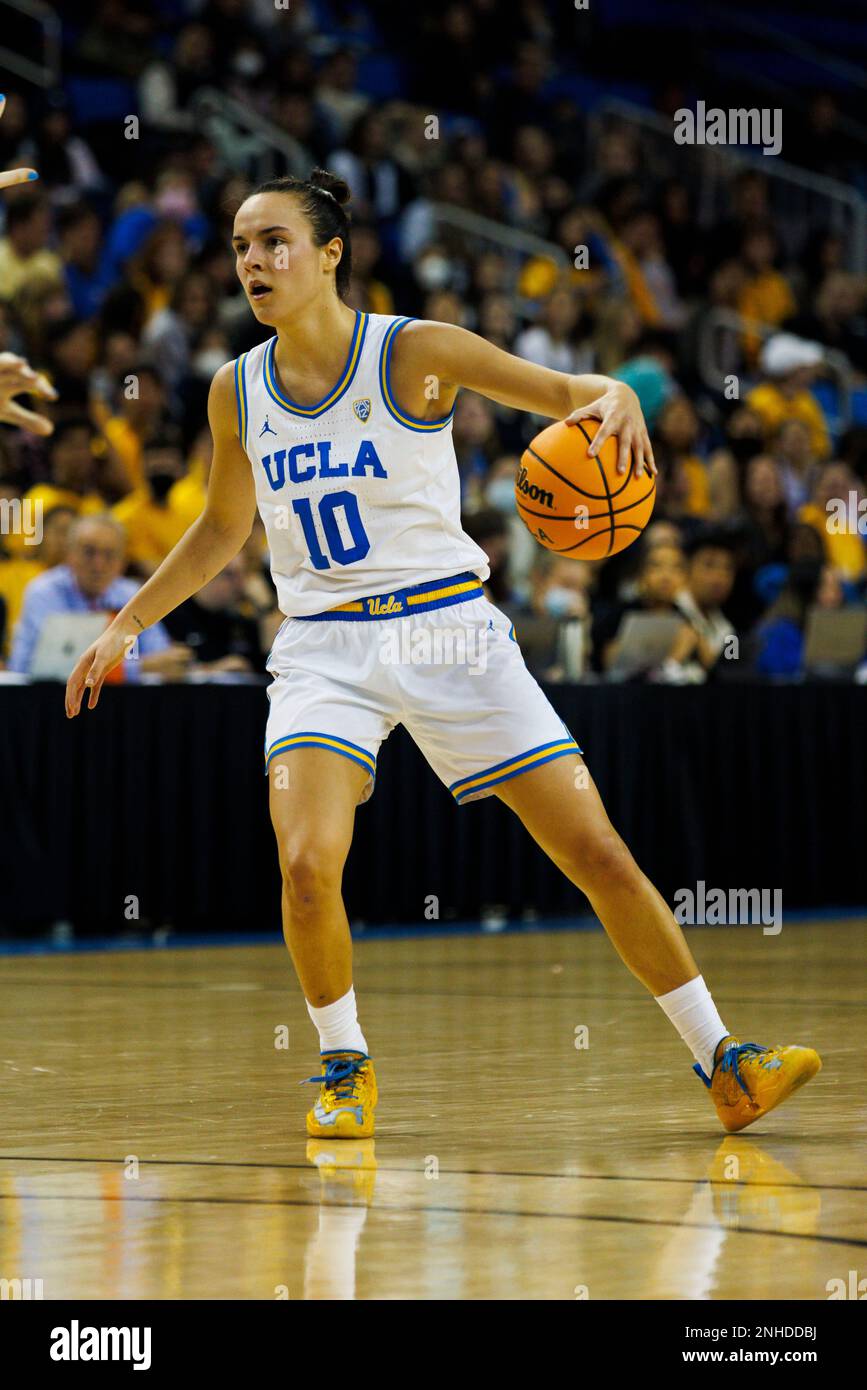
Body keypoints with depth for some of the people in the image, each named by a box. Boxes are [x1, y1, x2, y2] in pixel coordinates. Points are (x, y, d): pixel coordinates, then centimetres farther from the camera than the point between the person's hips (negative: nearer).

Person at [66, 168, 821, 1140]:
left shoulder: (417, 353, -9)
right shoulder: (237, 391, 3)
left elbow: (569, 392, -13)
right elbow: (220, 530, 19)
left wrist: (613, 401, -36)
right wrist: (123, 628, 17)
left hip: (447, 628, -2)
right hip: (325, 647, 2)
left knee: (599, 853, -3)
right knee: (307, 866, -22)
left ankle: (724, 1066, 10)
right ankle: (345, 1065, 5)